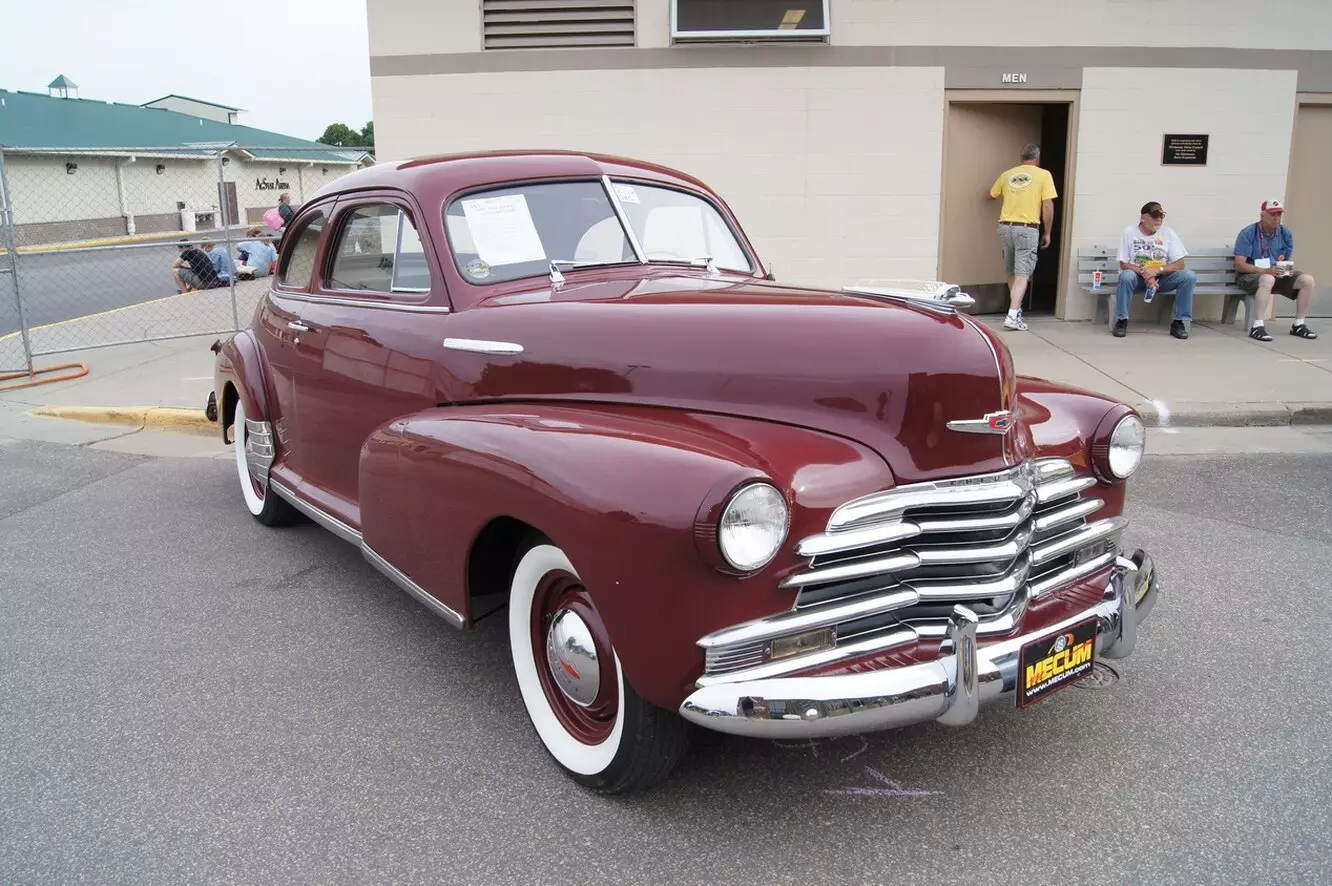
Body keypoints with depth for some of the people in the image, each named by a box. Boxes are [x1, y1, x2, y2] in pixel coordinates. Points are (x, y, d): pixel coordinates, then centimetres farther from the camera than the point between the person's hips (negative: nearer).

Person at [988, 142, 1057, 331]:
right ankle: (1012, 316, -15)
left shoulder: (1007, 174, 10)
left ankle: (1016, 309, 27)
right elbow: (1048, 206, -4)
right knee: (1022, 275, -5)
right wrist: (1047, 233, 5)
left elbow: (992, 195, 25)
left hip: (1006, 227, 4)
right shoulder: (1044, 175, 0)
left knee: (1011, 273, 16)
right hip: (1027, 229, -4)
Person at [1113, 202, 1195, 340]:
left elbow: (1179, 264, -7)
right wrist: (1145, 275, -25)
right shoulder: (1130, 232, -7)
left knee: (1189, 276, -22)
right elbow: (1124, 264, -10)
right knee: (1126, 276, -36)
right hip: (1137, 277, -2)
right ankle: (1121, 321, -23)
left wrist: (1157, 270, -25)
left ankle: (1179, 322, -13)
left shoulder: (1168, 233, -3)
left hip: (1161, 278, 2)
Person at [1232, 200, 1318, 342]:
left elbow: (1291, 260, 11)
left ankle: (1299, 325, -2)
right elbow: (1239, 265, -18)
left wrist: (1288, 268, -15)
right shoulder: (1248, 233, -12)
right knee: (1268, 279, -39)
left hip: (1277, 274, 6)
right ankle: (1257, 327, -39)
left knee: (1307, 280, -14)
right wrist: (1266, 271, -28)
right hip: (1250, 275, -6)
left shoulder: (1285, 233, 4)